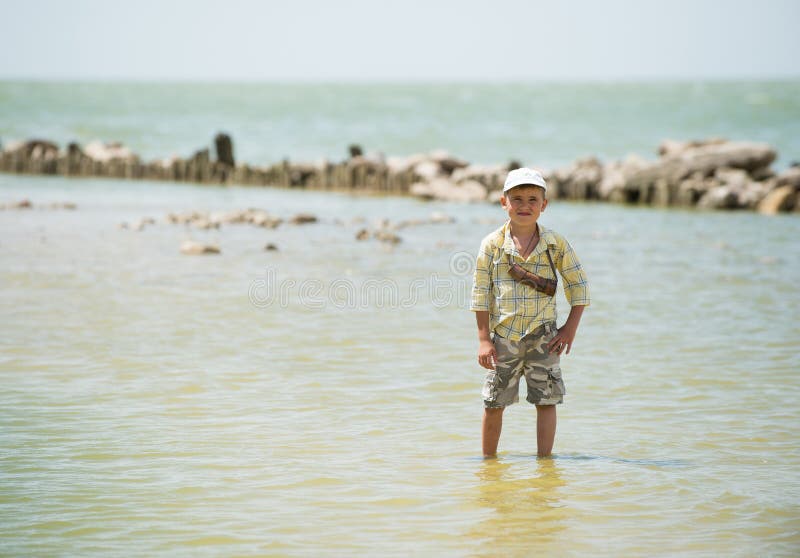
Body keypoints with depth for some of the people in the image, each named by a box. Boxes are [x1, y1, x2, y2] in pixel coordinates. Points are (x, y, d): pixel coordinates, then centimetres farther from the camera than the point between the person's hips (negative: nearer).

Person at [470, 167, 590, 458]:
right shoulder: (492, 244, -4)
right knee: (493, 404, 7)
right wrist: (484, 339, -6)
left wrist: (571, 327, -1)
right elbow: (480, 294, -2)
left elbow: (578, 284, 6)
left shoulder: (556, 243, -2)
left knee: (546, 401, 0)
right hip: (503, 336, 0)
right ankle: (489, 461, 23)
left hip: (543, 336, 0)